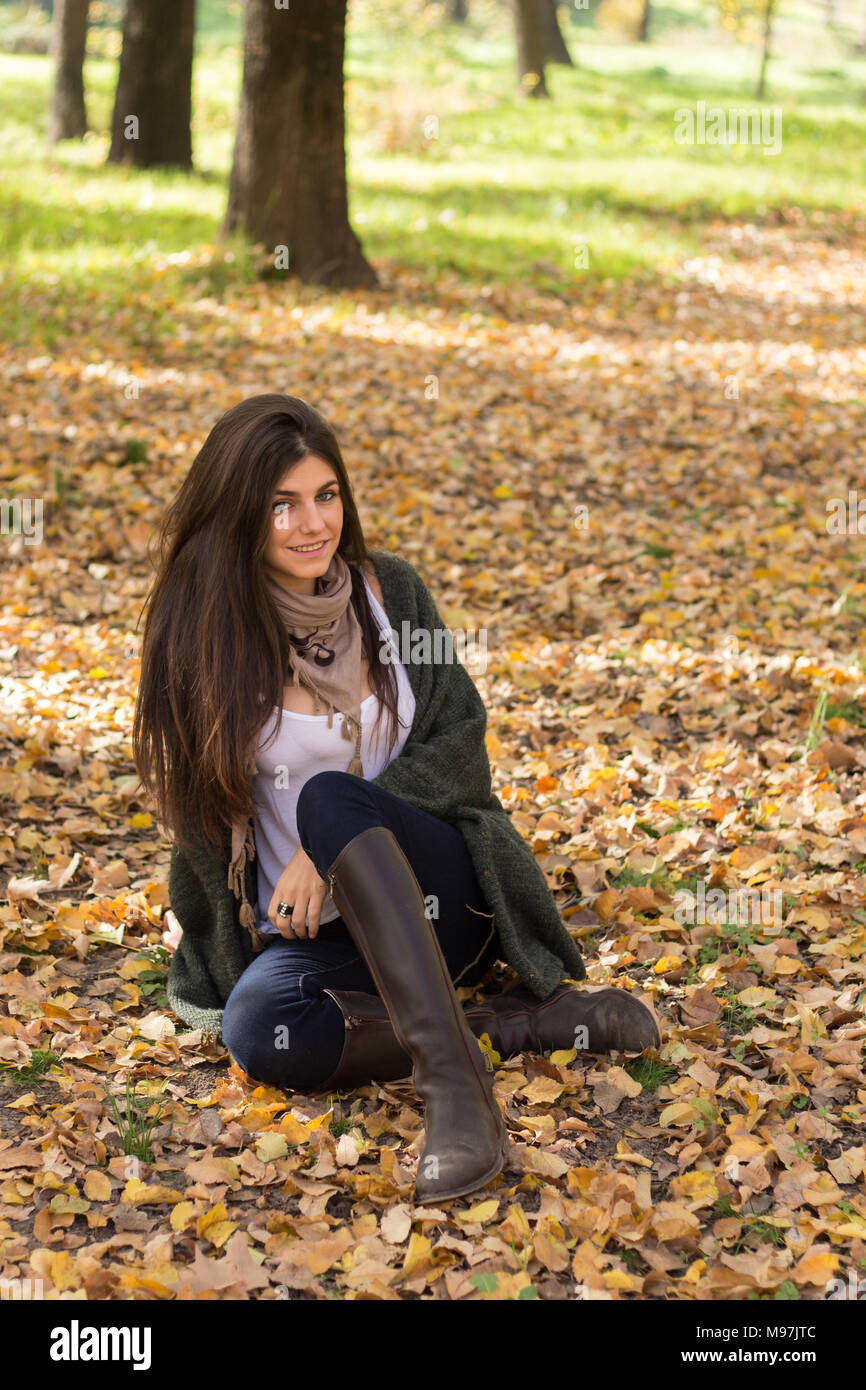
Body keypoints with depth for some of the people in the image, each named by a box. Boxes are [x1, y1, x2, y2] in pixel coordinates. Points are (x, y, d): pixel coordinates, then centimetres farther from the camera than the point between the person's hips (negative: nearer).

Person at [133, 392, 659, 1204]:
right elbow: (196, 803, 5)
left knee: (329, 799, -32)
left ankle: (452, 1075, -39)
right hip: (310, 930, 1)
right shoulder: (201, 634, -4)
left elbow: (459, 742, -4)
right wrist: (201, 951, 9)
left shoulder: (389, 590, -1)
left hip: (438, 896, 0)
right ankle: (509, 1024, -22)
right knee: (256, 1031, -32)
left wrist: (329, 841, -17)